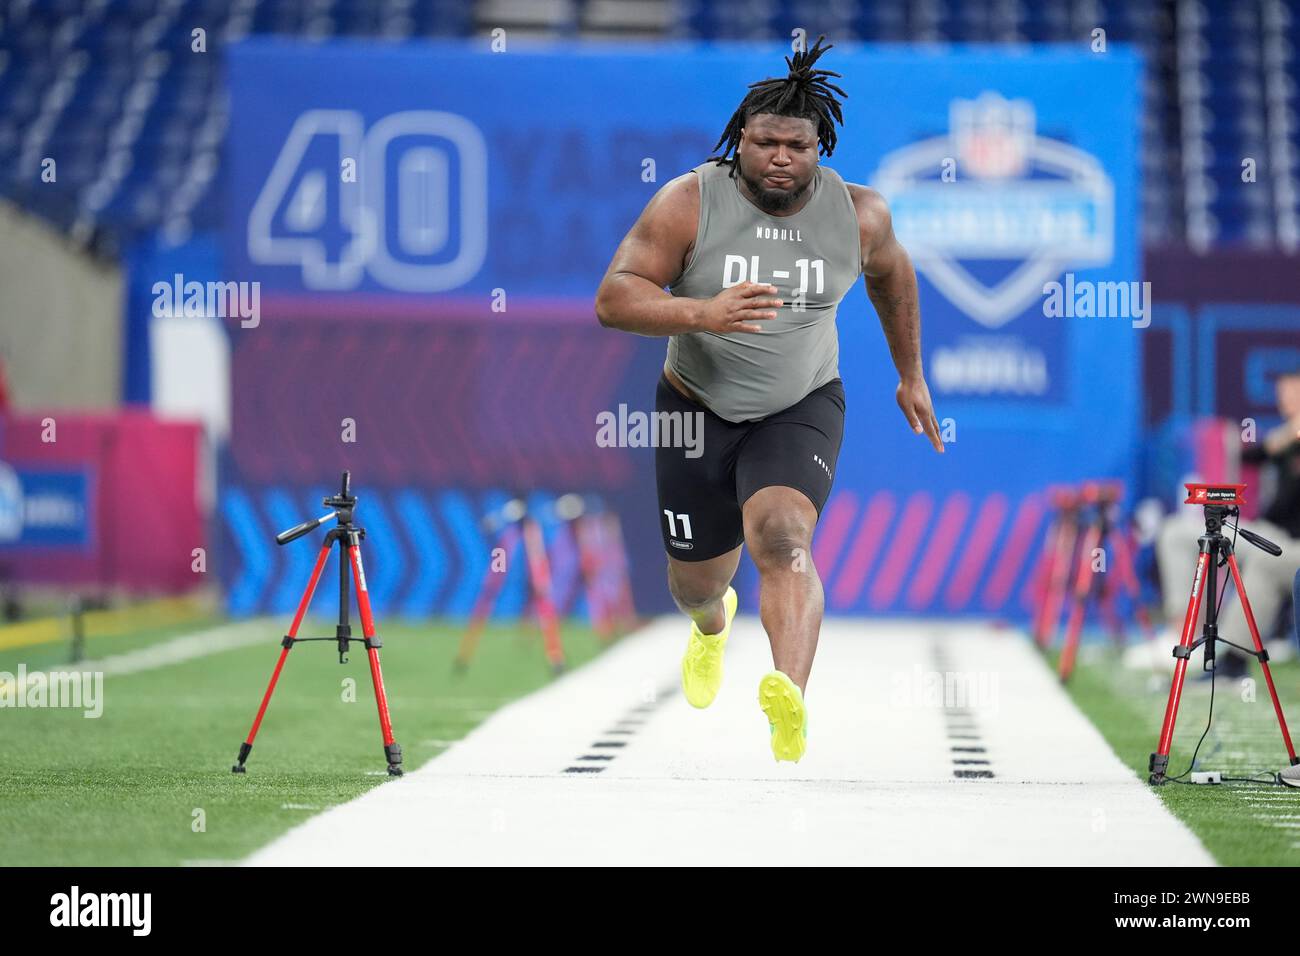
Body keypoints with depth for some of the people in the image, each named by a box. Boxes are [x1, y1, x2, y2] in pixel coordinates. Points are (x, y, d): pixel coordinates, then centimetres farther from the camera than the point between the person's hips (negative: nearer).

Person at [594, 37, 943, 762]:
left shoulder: (858, 215, -9)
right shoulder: (689, 203, -17)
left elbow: (891, 275, 14)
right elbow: (612, 300, -22)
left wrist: (911, 374, 22)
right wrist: (704, 313, -38)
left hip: (800, 410, -1)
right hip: (698, 410, 1)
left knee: (783, 539, -29)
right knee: (697, 578, 16)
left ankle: (791, 705, -50)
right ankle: (713, 624, 57)